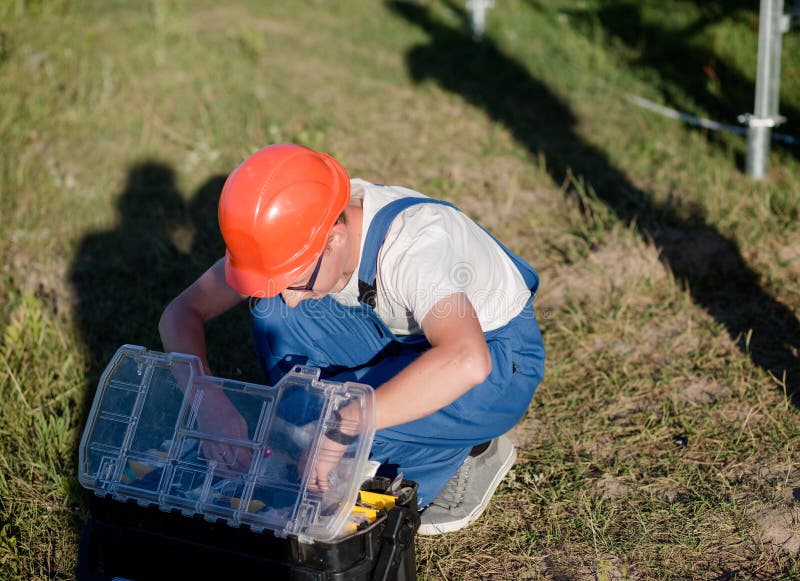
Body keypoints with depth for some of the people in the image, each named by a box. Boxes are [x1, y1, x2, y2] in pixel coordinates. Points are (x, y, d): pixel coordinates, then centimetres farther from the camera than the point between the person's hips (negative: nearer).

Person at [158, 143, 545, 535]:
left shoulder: (416, 241, -37)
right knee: (272, 309, -19)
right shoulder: (289, 232, -19)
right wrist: (207, 399, -33)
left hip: (498, 357, -6)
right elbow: (182, 312, -14)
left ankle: (474, 455, -3)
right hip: (405, 342, 6)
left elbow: (466, 361, -54)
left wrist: (342, 426, -52)